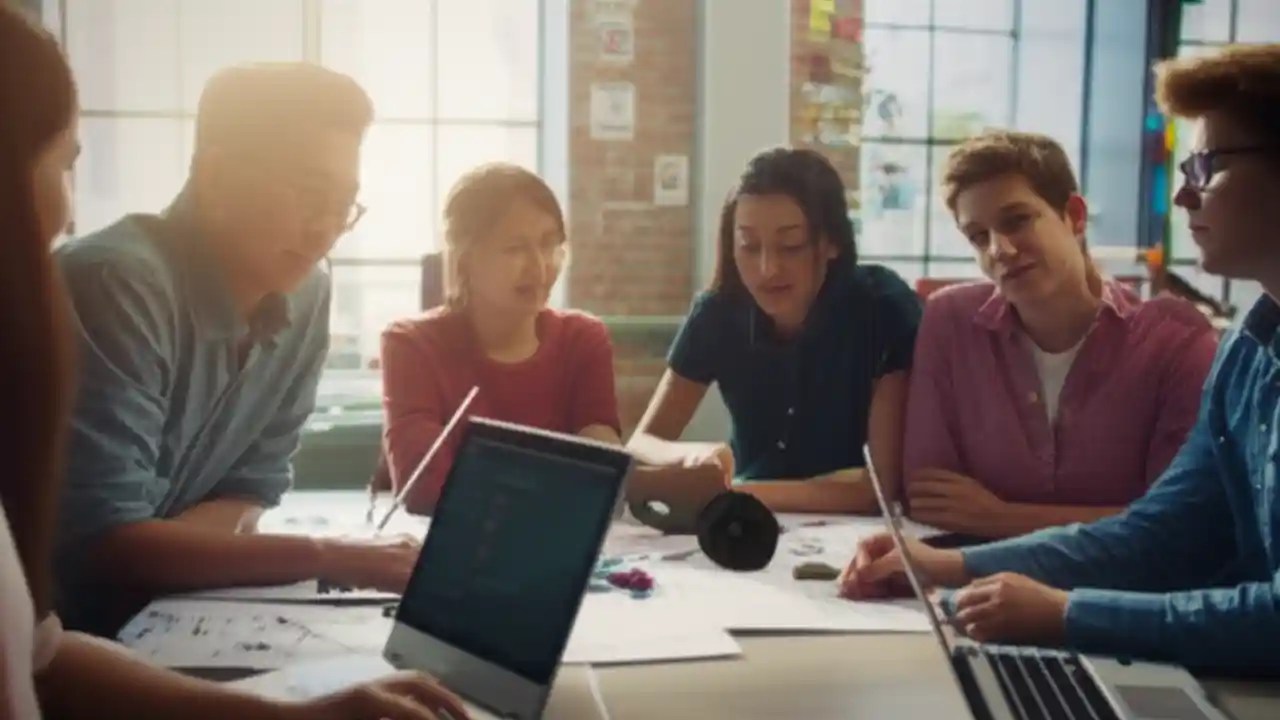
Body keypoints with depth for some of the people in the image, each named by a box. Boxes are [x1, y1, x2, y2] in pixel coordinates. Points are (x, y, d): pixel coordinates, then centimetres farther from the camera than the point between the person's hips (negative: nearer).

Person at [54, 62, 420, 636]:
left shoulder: (305, 296, -3)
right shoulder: (118, 284, -23)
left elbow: (251, 487, 4)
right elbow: (102, 542, -26)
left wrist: (158, 554, -16)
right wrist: (324, 557, -29)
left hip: (142, 617, 6)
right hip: (45, 626, -6)